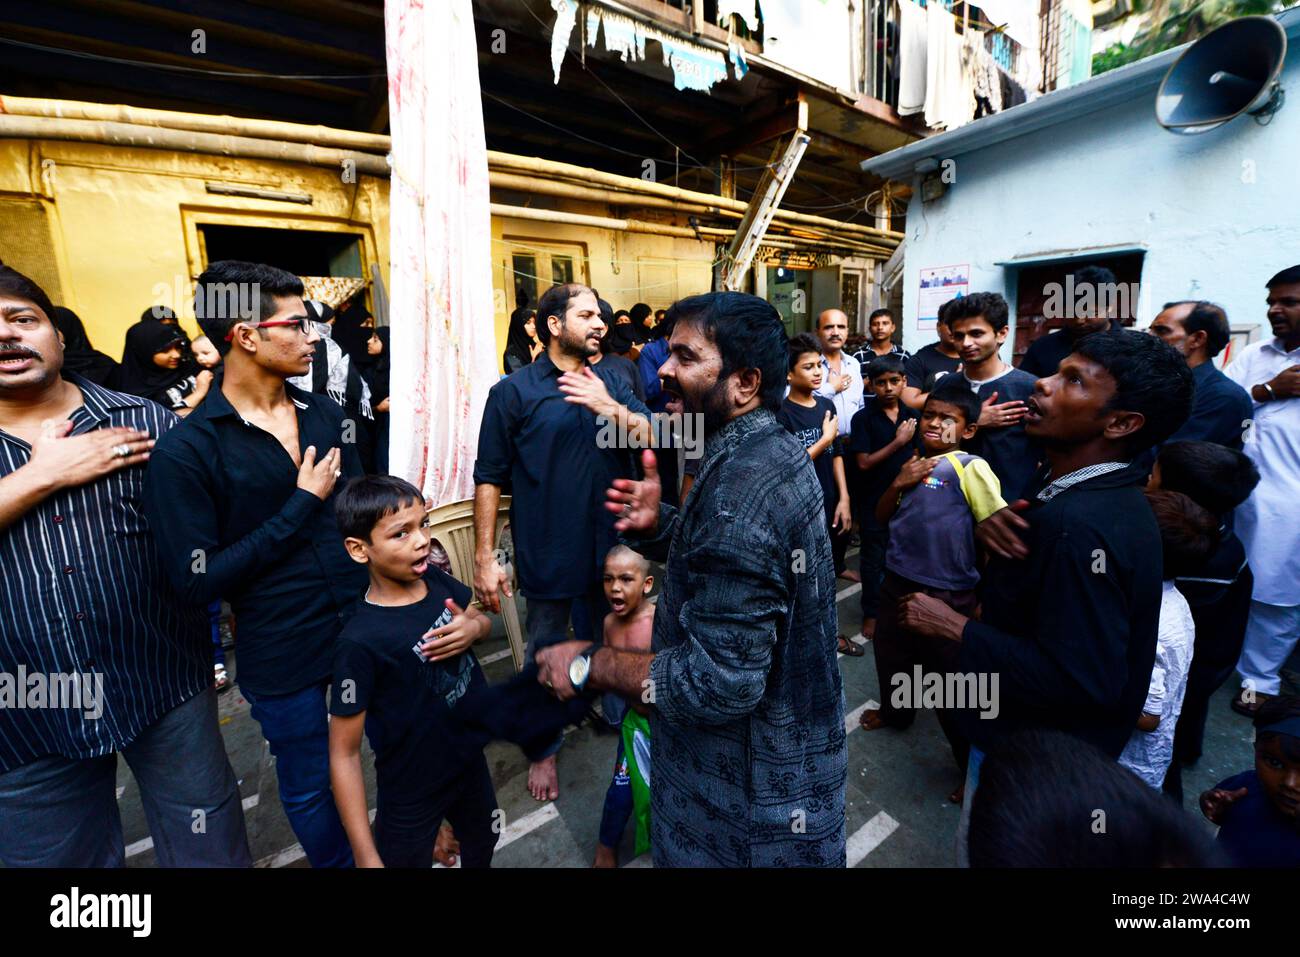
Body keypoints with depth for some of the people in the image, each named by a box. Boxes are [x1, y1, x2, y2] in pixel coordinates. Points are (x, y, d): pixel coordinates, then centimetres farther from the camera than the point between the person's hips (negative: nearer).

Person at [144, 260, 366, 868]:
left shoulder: (324, 413, 1)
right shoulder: (185, 449, -15)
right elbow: (197, 581, -17)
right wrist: (302, 505, -19)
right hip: (282, 655, -4)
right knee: (311, 789, 19)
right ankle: (336, 862, 47)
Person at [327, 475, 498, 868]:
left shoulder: (434, 579, -13)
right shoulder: (361, 642, -29)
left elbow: (484, 620, 6)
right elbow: (344, 754, -22)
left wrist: (473, 628, -18)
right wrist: (367, 858, -19)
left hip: (471, 759, 6)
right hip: (412, 795, -6)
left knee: (482, 845, 30)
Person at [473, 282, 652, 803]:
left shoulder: (611, 384, 5)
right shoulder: (513, 391, -7)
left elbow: (651, 438, -8)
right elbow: (489, 478, -8)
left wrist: (611, 409, -25)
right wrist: (485, 556, -11)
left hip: (610, 545, 4)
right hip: (546, 552, -3)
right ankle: (544, 748, 37)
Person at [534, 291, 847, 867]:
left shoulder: (741, 485, -31)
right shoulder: (773, 448, 1)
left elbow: (720, 683, -33)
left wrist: (590, 665, -21)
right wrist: (658, 523, -8)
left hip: (755, 791, -8)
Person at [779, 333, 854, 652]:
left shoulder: (827, 405, 4)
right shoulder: (782, 414, -15)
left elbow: (836, 455, 8)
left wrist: (844, 499, 3)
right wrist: (826, 437, -15)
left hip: (827, 505, 6)